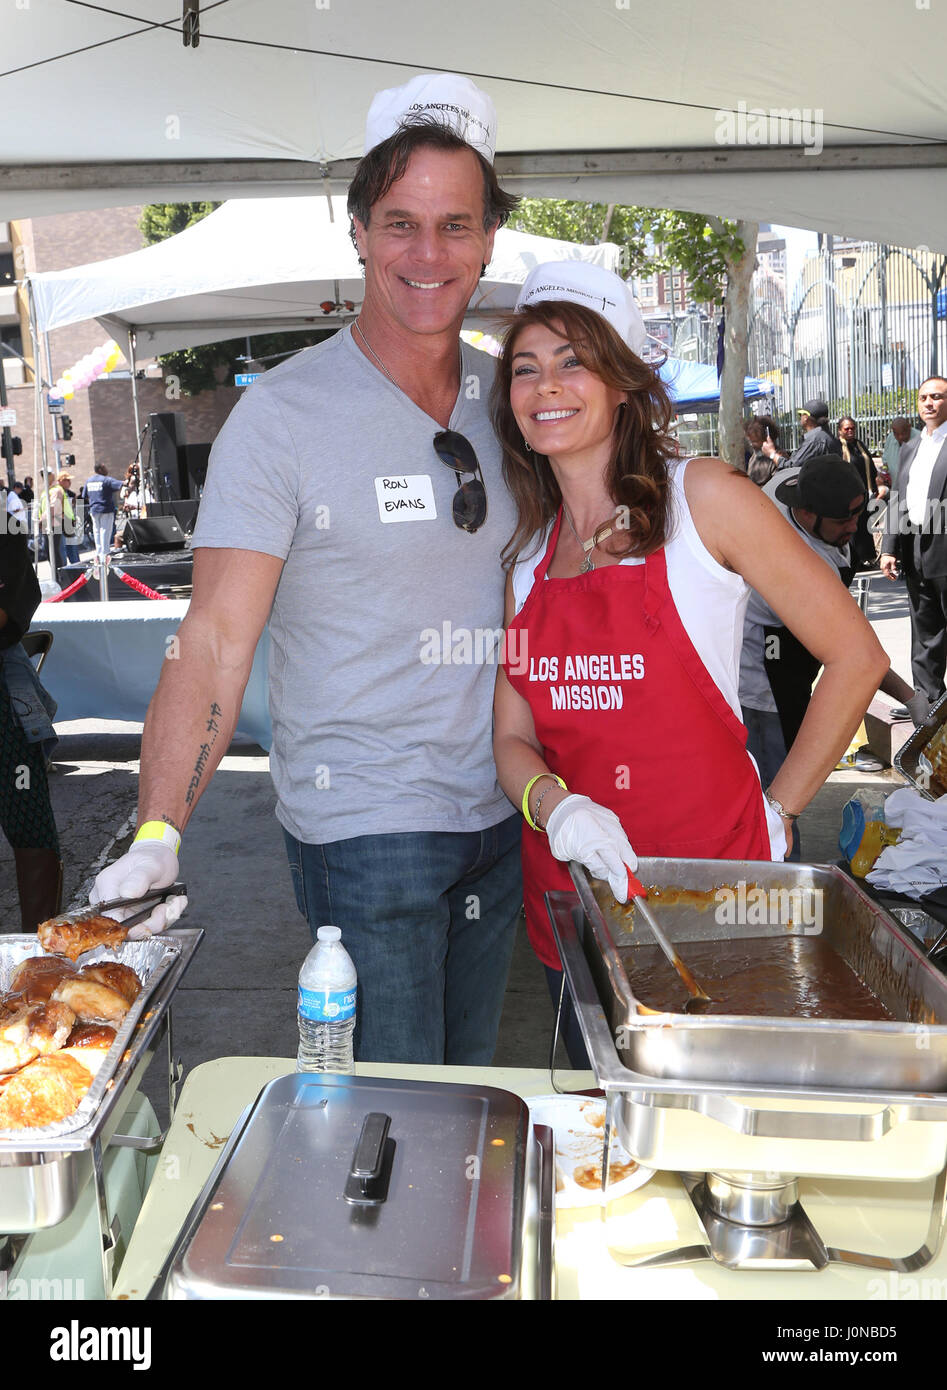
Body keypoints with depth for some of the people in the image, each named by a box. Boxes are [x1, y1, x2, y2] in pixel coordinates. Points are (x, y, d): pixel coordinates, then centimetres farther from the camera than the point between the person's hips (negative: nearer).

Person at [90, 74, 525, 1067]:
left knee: (472, 1082, 19)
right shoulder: (285, 415, -12)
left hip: (499, 814, 5)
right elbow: (215, 639, -15)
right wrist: (158, 832, -24)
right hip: (362, 828, -5)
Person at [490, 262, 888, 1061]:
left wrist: (777, 812, -4)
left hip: (709, 877, -4)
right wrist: (552, 803, -15)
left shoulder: (703, 500, -7)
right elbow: (513, 733, 6)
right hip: (567, 890, 4)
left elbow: (856, 656, -5)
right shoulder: (525, 550, 7)